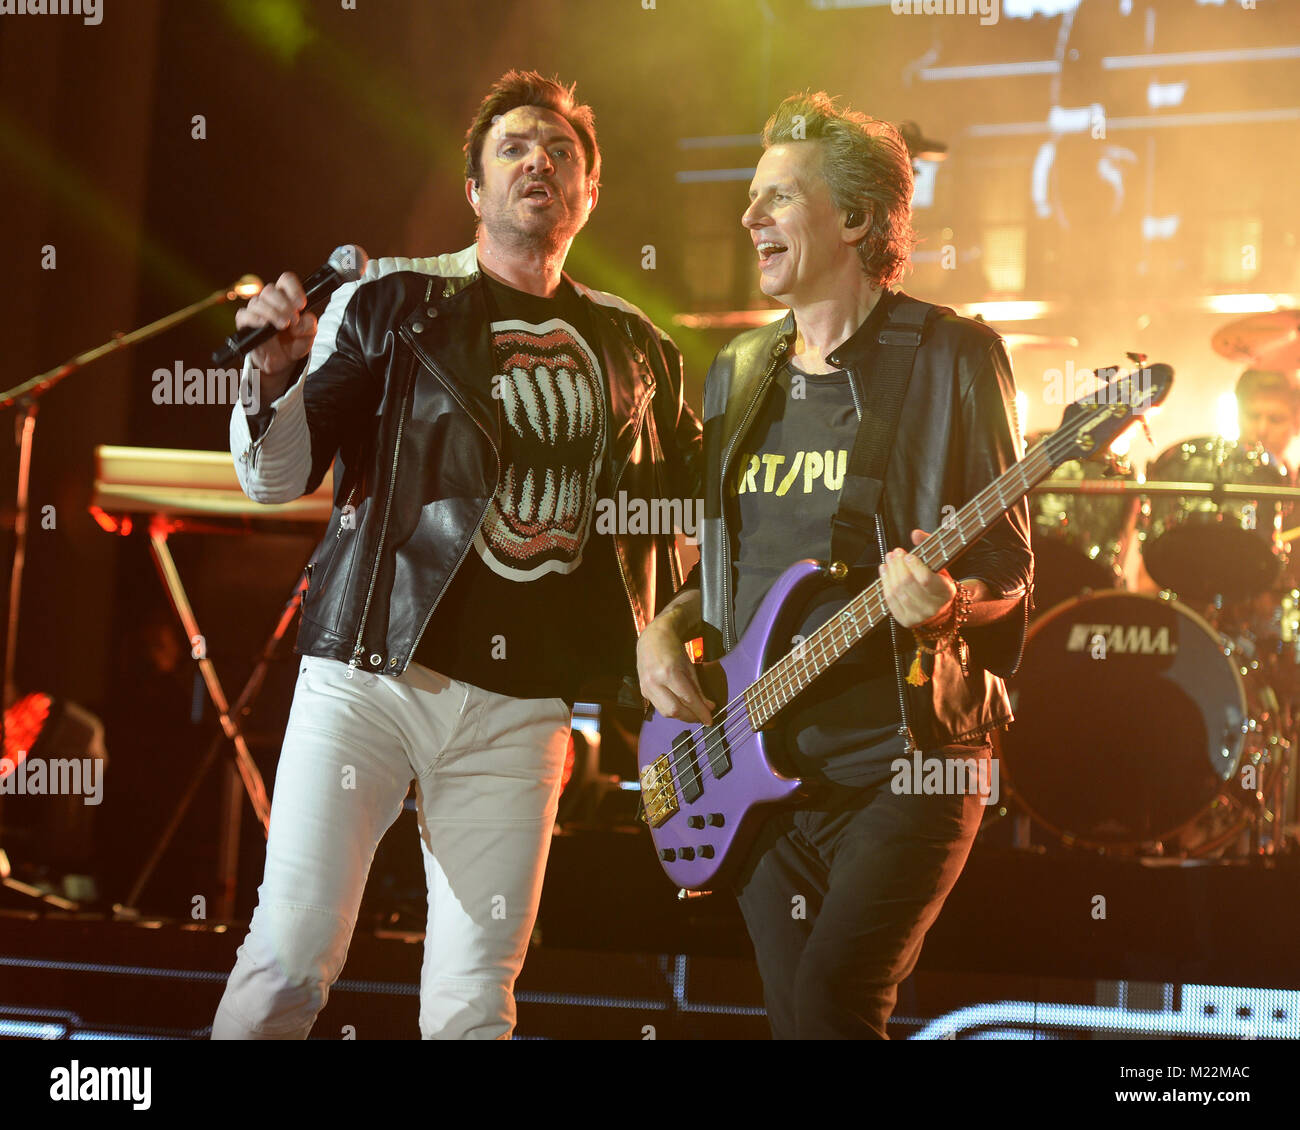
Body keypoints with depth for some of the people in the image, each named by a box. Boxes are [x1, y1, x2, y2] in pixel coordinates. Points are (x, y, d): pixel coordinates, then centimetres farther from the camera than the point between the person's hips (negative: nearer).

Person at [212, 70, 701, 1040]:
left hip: (520, 705, 3)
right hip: (369, 670, -3)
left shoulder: (634, 350, 13)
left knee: (476, 1000, 2)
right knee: (289, 957, -9)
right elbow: (275, 477, 2)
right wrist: (277, 374, -18)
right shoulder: (391, 303, 3)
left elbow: (682, 500, 26)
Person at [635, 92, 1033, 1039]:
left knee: (833, 1004, -20)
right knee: (795, 1019, 7)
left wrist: (944, 603, -25)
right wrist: (663, 632, 4)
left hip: (902, 762, -6)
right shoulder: (738, 375, 15)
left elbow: (1010, 571, -5)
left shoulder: (948, 357, -4)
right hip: (760, 766, 6)